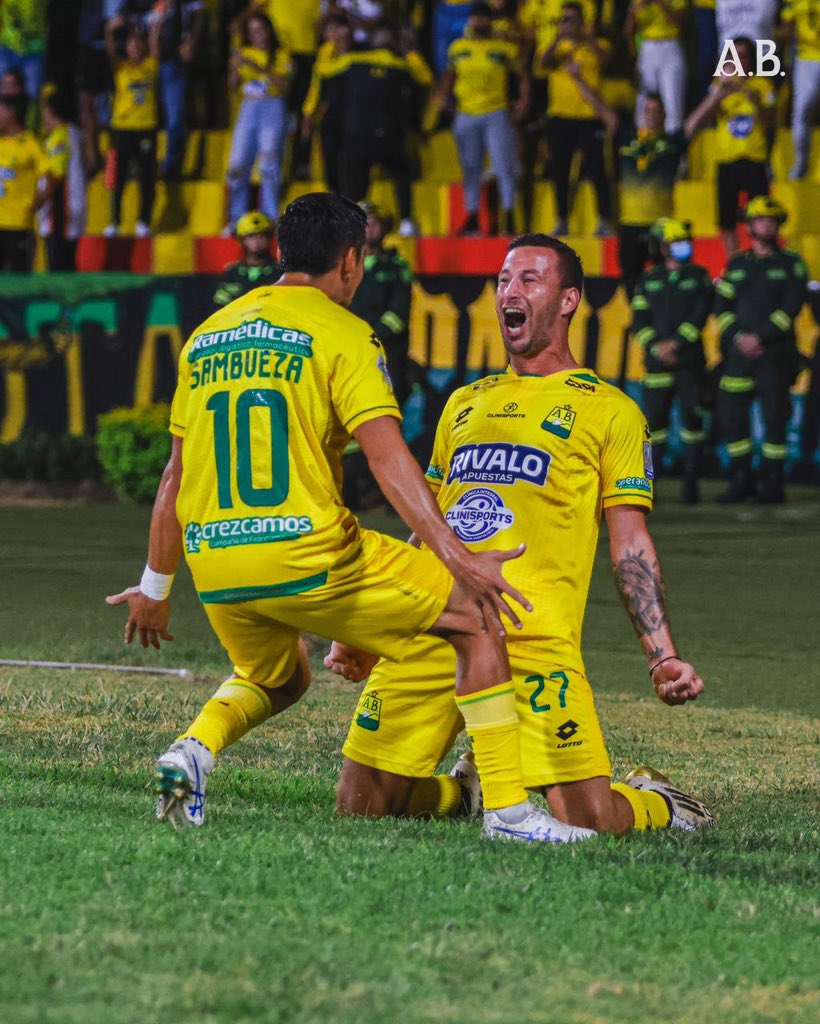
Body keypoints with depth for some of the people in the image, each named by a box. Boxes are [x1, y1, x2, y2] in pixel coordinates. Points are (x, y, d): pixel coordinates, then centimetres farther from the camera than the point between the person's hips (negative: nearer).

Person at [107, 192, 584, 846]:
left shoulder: (208, 336, 17)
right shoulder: (342, 334, -2)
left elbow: (176, 477, 21)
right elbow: (386, 455, -15)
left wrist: (156, 589, 27)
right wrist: (455, 557, -21)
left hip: (213, 564, 6)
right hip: (308, 550, -6)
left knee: (278, 679, 33)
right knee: (478, 621, 5)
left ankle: (194, 749, 3)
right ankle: (507, 807, -3)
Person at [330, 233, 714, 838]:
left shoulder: (609, 411, 8)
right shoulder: (466, 404, 22)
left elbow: (631, 547, 4)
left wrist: (663, 656, -6)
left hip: (535, 640, -5)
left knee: (586, 819, -16)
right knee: (360, 804, 0)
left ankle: (657, 804, 19)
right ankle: (470, 788, 29)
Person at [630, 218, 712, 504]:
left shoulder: (698, 276, 7)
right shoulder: (648, 281, 10)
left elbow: (700, 316, -3)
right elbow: (639, 321, 4)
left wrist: (675, 343, -12)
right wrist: (656, 347, -11)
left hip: (690, 360, -1)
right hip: (657, 362, 1)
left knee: (691, 416, -6)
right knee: (654, 418, 0)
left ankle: (691, 481, -1)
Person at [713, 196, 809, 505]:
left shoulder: (791, 264, 4)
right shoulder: (736, 264, 14)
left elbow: (791, 308, -6)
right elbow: (722, 306, 9)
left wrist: (761, 338, -14)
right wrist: (737, 337, -8)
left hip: (775, 352, -3)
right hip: (739, 352, 3)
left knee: (774, 416, -5)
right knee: (731, 415, 1)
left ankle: (772, 484, 1)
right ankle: (741, 481, 12)